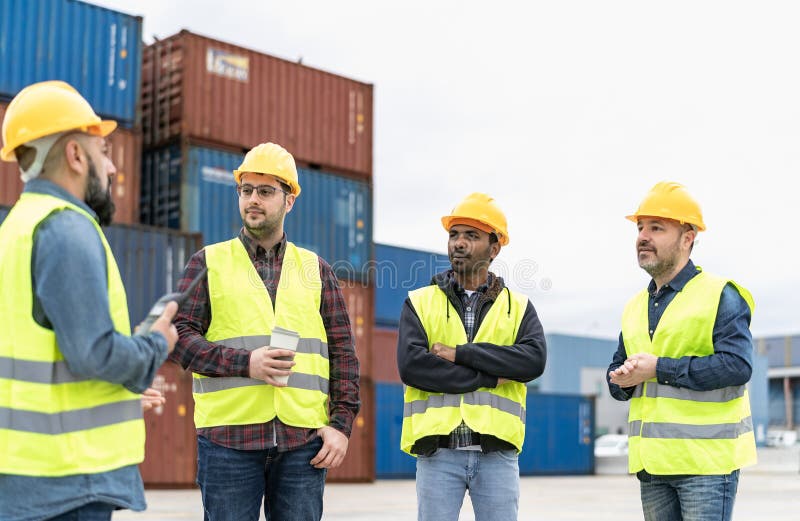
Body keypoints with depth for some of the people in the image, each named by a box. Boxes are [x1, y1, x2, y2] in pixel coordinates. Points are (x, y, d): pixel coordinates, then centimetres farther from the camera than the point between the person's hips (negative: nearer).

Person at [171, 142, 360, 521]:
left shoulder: (316, 269, 14)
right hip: (228, 436, -2)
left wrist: (341, 423, 1)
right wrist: (244, 363, -14)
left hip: (303, 438, 2)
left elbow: (343, 351, 11)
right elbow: (179, 335, 0)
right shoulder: (208, 262, 9)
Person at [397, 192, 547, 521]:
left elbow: (534, 359, -8)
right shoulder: (419, 303, 8)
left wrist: (459, 353, -12)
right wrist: (489, 377, -10)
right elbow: (411, 366, -9)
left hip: (497, 453, 1)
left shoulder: (518, 306, 11)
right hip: (438, 450, 0)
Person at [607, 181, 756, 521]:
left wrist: (659, 368, -17)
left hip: (706, 460, -7)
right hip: (652, 464, 7)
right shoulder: (635, 308, 16)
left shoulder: (720, 295, -6)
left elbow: (737, 365, -18)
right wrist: (624, 378, -3)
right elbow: (617, 371, 22)